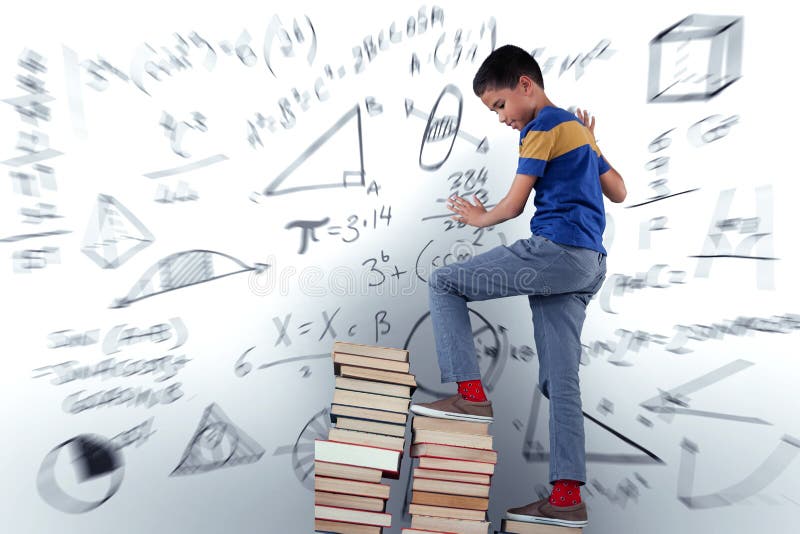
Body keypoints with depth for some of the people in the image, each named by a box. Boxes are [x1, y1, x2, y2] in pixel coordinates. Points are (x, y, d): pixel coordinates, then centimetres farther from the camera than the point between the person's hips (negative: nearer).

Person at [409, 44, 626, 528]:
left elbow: (513, 205, -8)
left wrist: (479, 218, 12)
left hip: (555, 250, -10)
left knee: (443, 284, -2)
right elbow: (619, 193, 28)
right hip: (591, 265, 10)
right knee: (560, 381, 8)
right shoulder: (577, 129, 25)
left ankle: (471, 394, -4)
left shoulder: (542, 126, -2)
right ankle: (568, 497, 14)